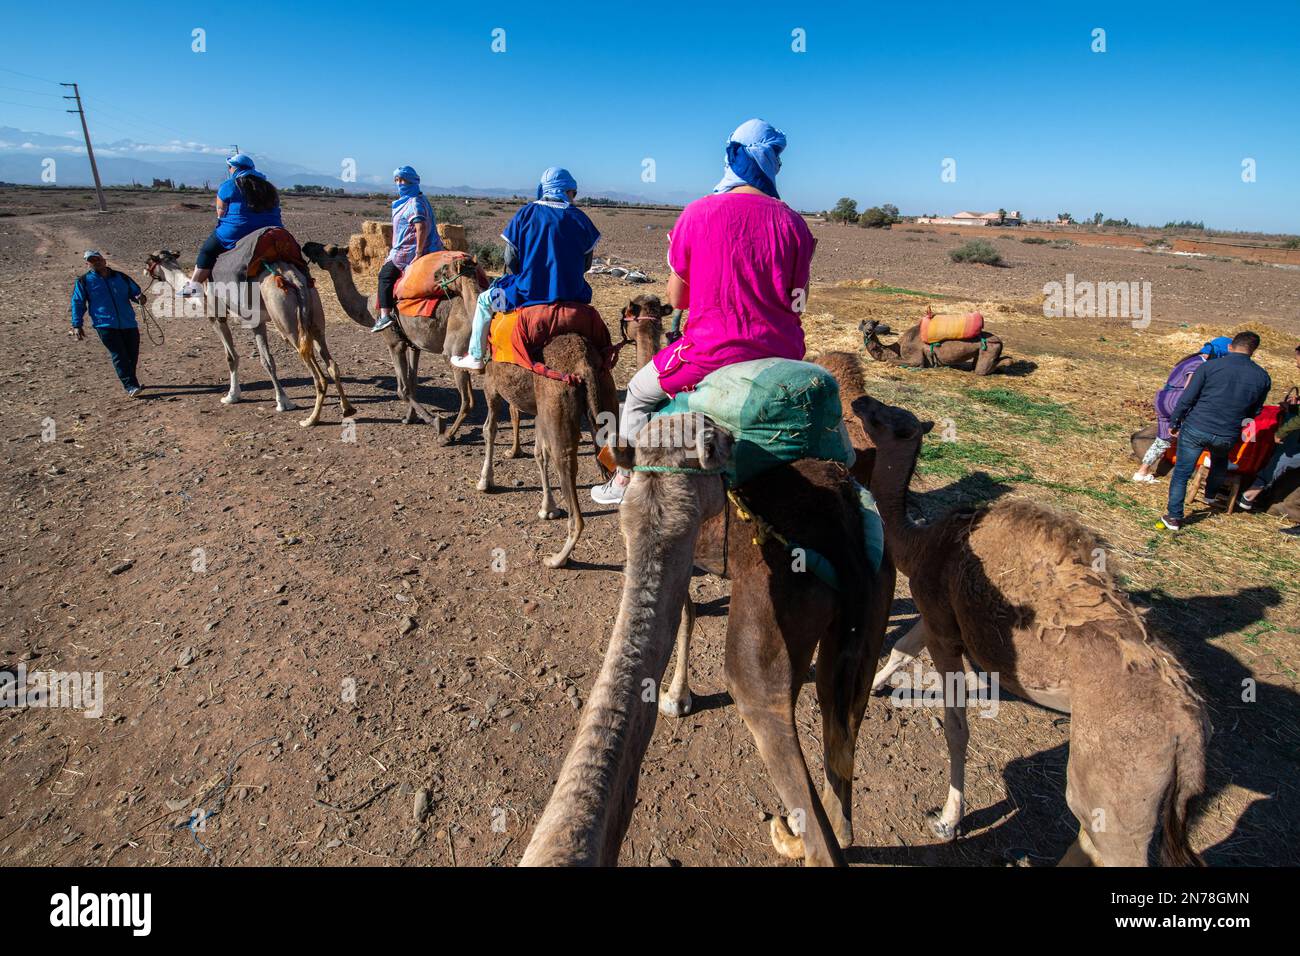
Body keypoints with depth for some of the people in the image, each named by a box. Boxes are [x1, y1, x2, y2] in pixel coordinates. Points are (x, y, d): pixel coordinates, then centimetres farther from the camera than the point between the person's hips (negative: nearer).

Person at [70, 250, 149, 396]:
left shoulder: (121, 277, 14)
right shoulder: (84, 282, 8)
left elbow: (135, 291, 19)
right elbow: (77, 303, 9)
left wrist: (140, 297, -7)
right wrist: (76, 326, 3)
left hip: (129, 323, 3)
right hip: (105, 325, -3)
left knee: (133, 354, 6)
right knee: (119, 355, -12)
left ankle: (130, 379, 28)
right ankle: (130, 386, -15)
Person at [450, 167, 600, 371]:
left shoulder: (525, 214, -2)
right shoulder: (579, 218, 1)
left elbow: (510, 260, 0)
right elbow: (586, 264, 7)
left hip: (528, 292, -1)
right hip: (571, 293, 2)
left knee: (485, 300, 23)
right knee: (583, 291, 39)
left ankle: (475, 358, 26)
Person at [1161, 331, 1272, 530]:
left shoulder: (1209, 366, -8)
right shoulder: (1263, 377, 1)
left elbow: (1186, 399, -8)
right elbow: (1254, 412, 11)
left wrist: (1174, 423, 3)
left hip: (1196, 429, -3)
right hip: (1227, 436, 3)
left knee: (1182, 473, 7)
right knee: (1220, 461, 35)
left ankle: (1174, 517, 8)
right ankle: (1210, 495, 54)